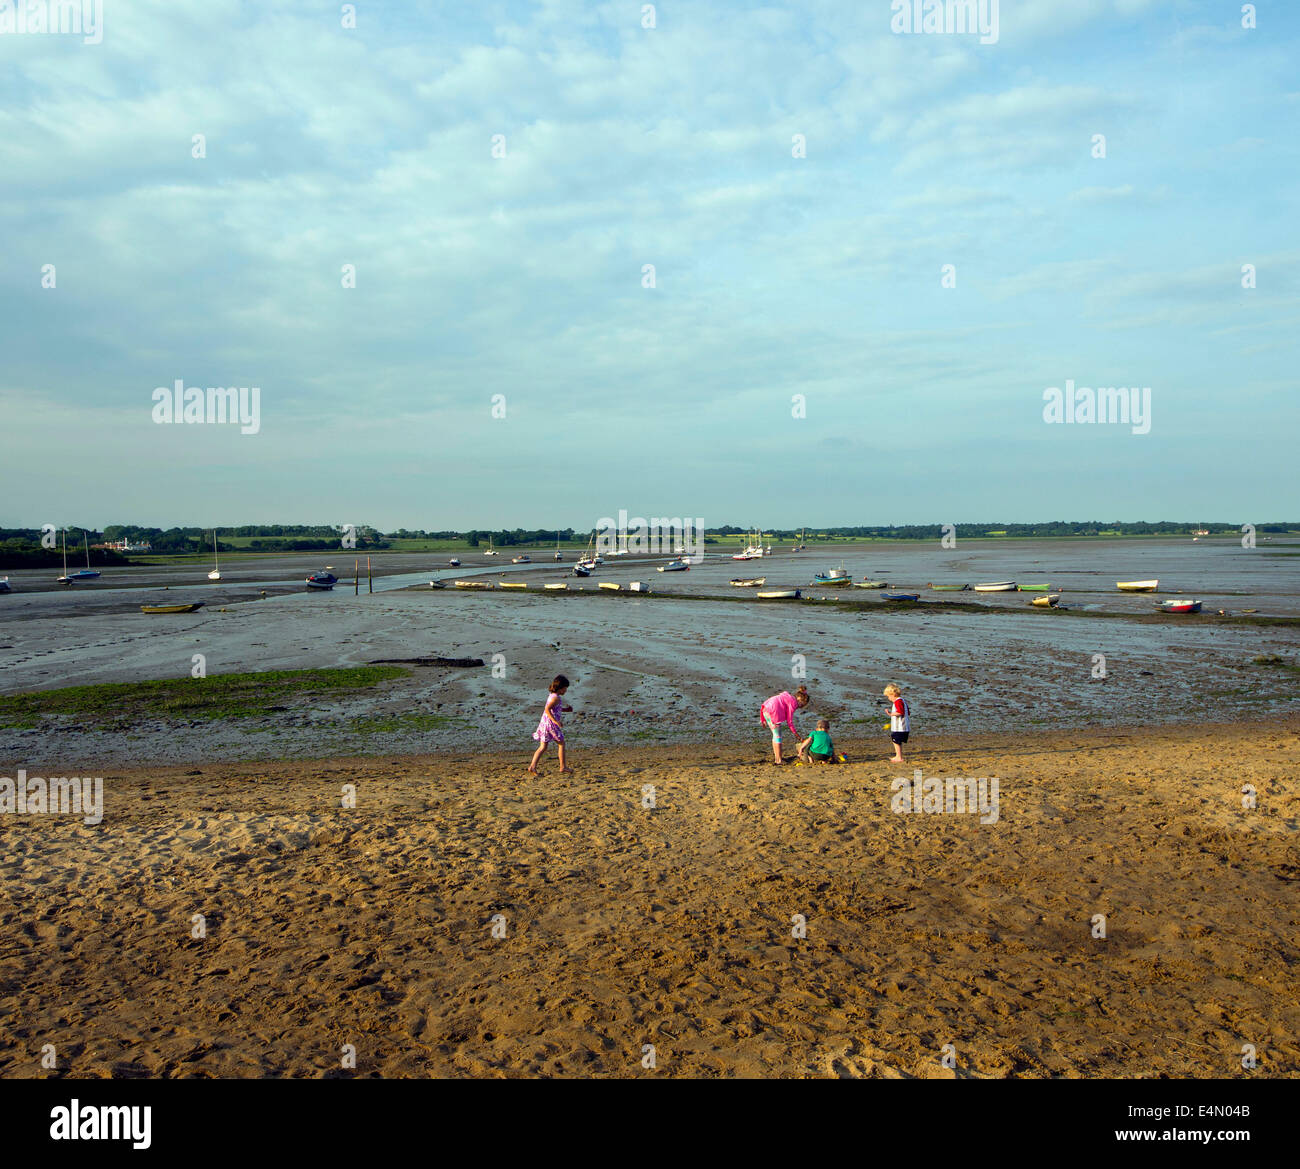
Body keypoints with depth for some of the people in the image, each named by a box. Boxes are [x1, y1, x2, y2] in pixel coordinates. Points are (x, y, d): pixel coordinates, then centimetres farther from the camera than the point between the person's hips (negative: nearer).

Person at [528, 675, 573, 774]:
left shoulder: (551, 695, 14)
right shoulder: (556, 698, -15)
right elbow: (547, 709, -25)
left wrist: (566, 709, 20)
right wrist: (555, 721, -29)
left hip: (544, 723, 9)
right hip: (551, 724, -9)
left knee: (542, 747, 8)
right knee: (561, 743, 8)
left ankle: (532, 766, -3)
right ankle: (563, 767, 15)